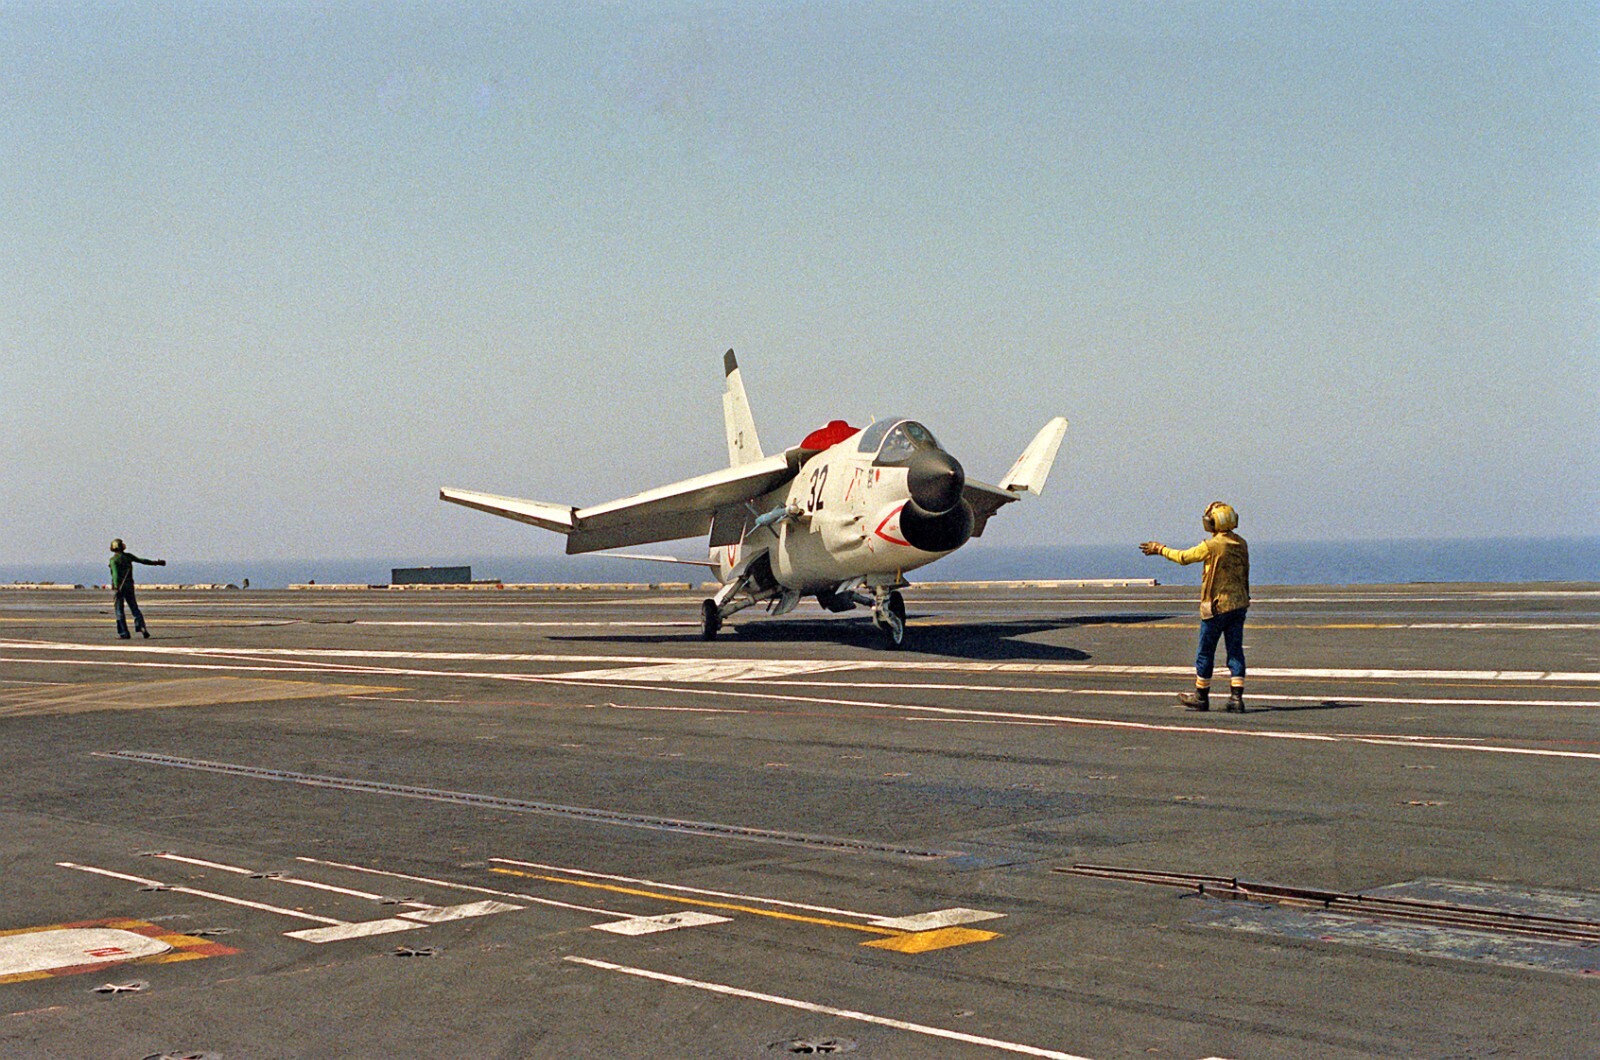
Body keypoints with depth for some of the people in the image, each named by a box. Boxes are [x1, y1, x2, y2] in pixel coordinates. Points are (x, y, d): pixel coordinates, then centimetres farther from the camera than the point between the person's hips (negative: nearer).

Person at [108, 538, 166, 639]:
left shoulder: (113, 560, -8)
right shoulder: (128, 556, 7)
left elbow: (115, 573, -21)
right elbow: (141, 560, 17)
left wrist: (116, 586, -31)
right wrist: (155, 563, 30)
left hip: (119, 587, -5)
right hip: (129, 586, 5)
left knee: (119, 610, 3)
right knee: (134, 609, 9)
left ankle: (124, 633, 0)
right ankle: (142, 627, -10)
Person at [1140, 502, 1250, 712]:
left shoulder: (1212, 546, -15)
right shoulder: (1241, 544, 4)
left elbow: (1183, 557, -3)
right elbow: (1245, 573, 14)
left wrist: (1160, 549, 10)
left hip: (1217, 606, -6)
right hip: (1239, 605, 6)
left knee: (1206, 652, 6)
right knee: (1235, 651, 6)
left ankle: (1201, 697, 15)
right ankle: (1237, 698, 0)